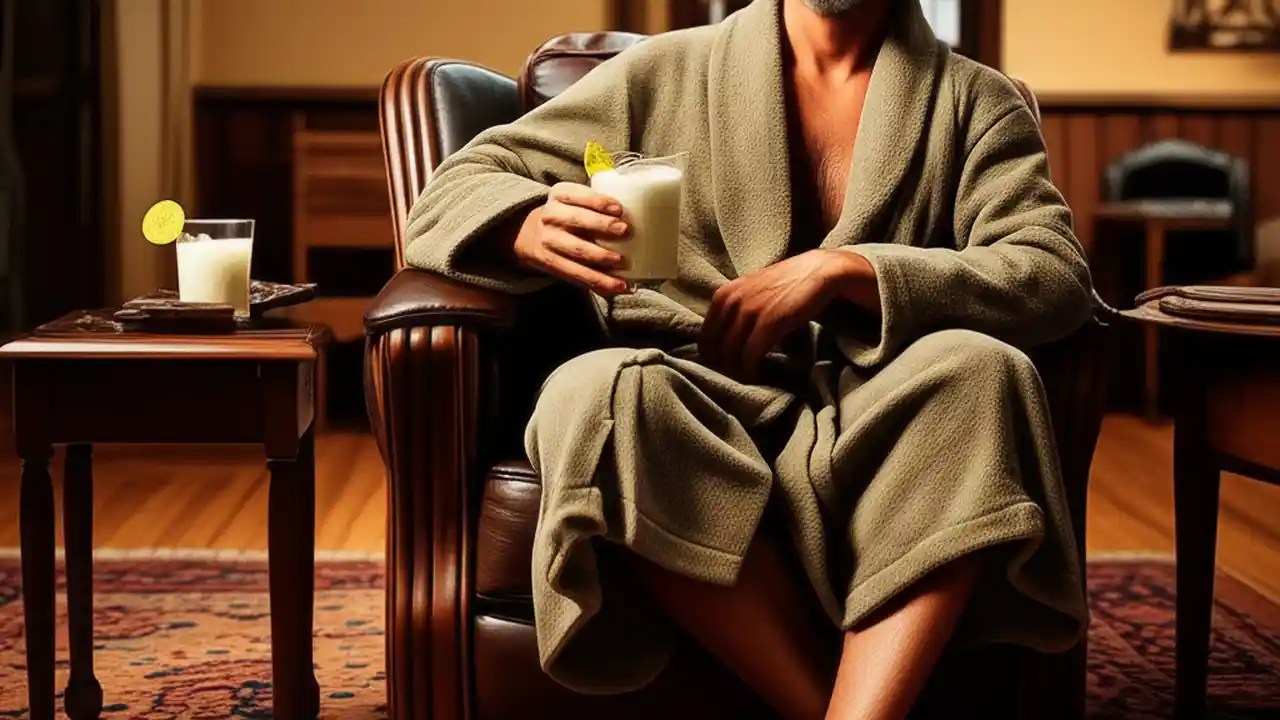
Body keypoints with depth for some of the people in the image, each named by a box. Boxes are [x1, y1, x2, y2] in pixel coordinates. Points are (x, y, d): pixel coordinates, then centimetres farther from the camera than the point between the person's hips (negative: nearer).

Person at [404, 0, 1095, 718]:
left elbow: (1059, 276, 0)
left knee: (978, 370, -31)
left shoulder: (979, 101, 15)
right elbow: (457, 189, 11)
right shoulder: (665, 72, 15)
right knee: (599, 394, -33)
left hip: (885, 426, 1)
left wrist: (844, 270, -14)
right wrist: (534, 229, -15)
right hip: (698, 410, 0)